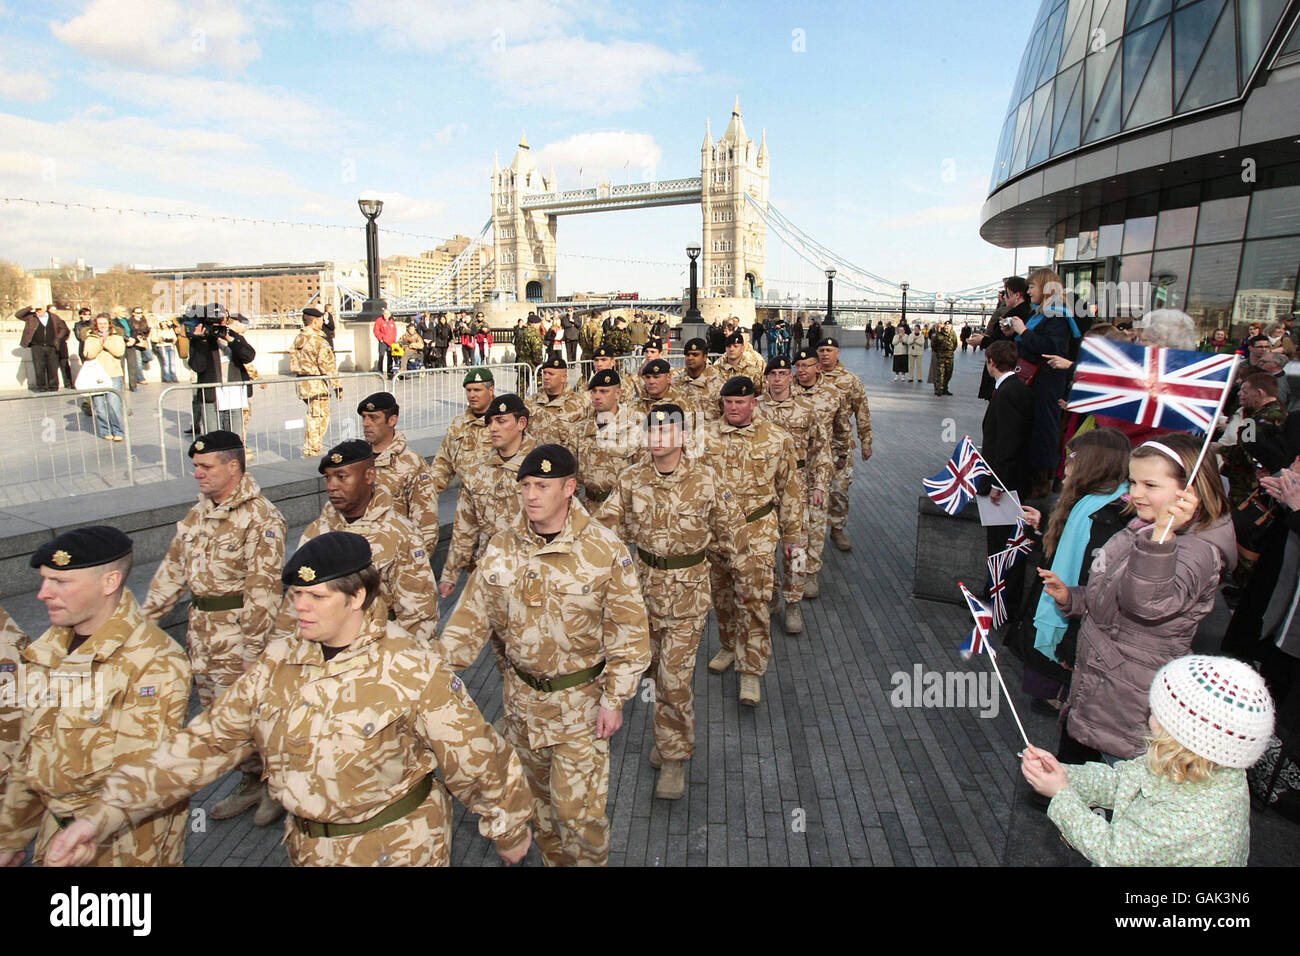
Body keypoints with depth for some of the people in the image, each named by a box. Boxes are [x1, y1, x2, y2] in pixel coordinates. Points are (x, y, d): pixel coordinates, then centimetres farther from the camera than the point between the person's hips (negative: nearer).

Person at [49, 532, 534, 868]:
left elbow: (477, 760, -16)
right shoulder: (277, 663, -6)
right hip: (308, 846, 5)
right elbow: (206, 742, -4)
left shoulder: (412, 672, -24)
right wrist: (103, 813, -11)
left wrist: (510, 831, -6)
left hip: (398, 847, -5)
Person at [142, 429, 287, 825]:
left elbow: (263, 588, -20)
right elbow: (173, 567, 17)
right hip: (202, 629, 9)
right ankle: (253, 782, 34)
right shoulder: (199, 513, 10)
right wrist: (146, 617, 16)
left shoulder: (260, 518, -18)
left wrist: (253, 646, -21)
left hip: (238, 630, -8)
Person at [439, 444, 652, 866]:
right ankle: (553, 859, 45)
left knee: (577, 807, 0)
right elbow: (472, 616, 1)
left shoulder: (604, 549, -16)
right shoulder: (501, 547, -4)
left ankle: (587, 861, 29)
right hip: (522, 694, 4)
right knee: (539, 794, 21)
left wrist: (614, 699, -11)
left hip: (580, 699, -4)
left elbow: (629, 630, -11)